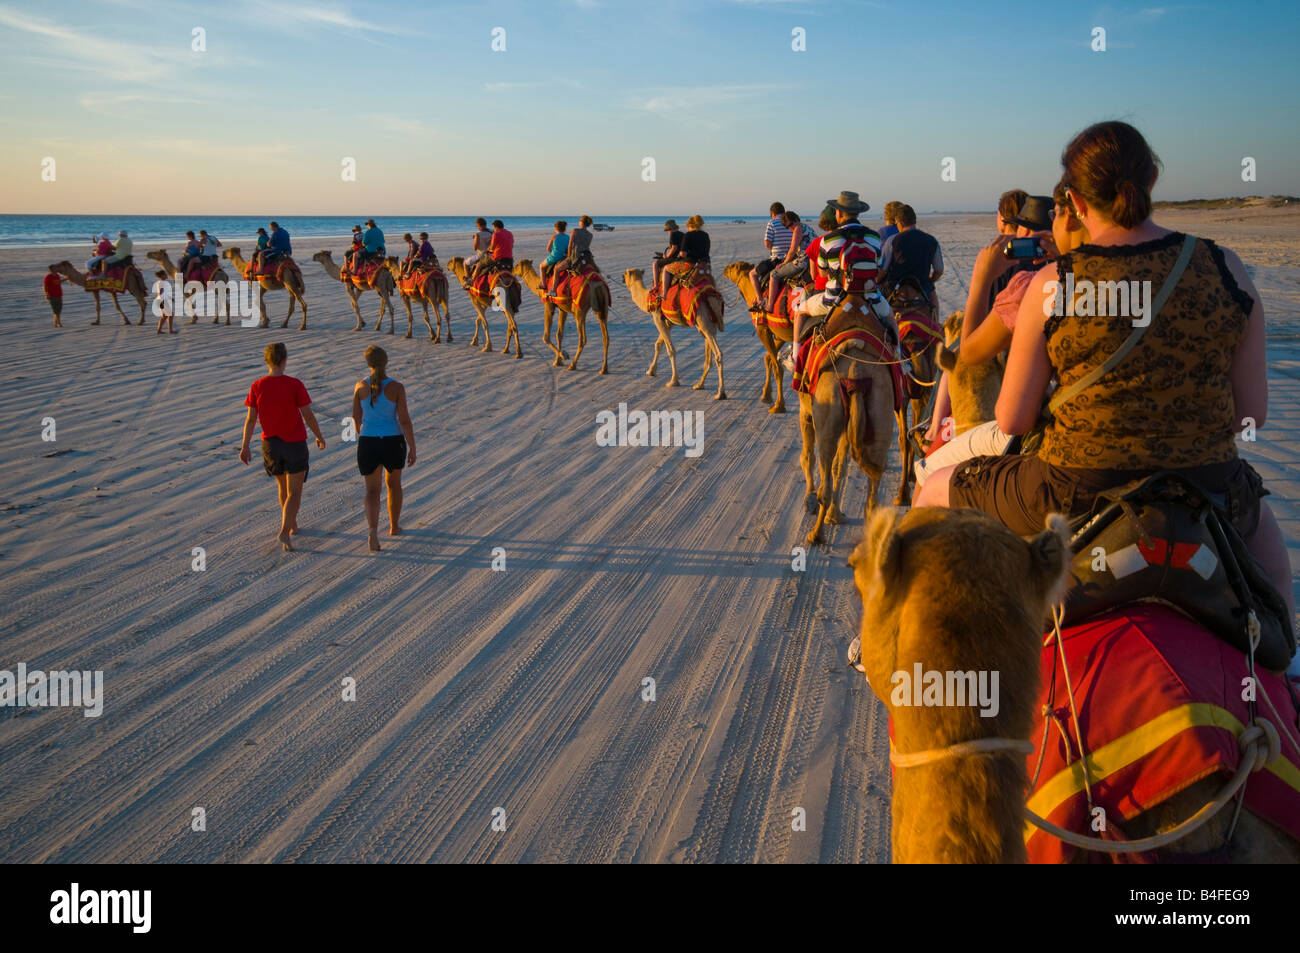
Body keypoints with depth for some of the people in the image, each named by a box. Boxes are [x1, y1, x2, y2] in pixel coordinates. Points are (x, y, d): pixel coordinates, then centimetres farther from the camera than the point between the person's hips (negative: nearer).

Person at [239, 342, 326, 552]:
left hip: (270, 443, 4)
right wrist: (319, 437, 4)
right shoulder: (295, 385, -15)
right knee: (294, 493, 1)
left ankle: (292, 524, 39)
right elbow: (308, 415, -11)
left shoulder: (257, 386, -7)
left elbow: (251, 419, -4)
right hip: (295, 443, -4)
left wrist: (244, 447, 3)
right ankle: (284, 533, -15)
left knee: (282, 486, 24)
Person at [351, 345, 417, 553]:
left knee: (372, 490, 7)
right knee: (394, 483, 24)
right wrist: (413, 448, -6)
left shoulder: (360, 386, -5)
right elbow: (404, 420, -13)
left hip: (368, 443, 1)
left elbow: (356, 416, 6)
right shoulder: (396, 388, -12)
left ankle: (373, 531, -16)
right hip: (393, 442, 0)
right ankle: (394, 526, 37)